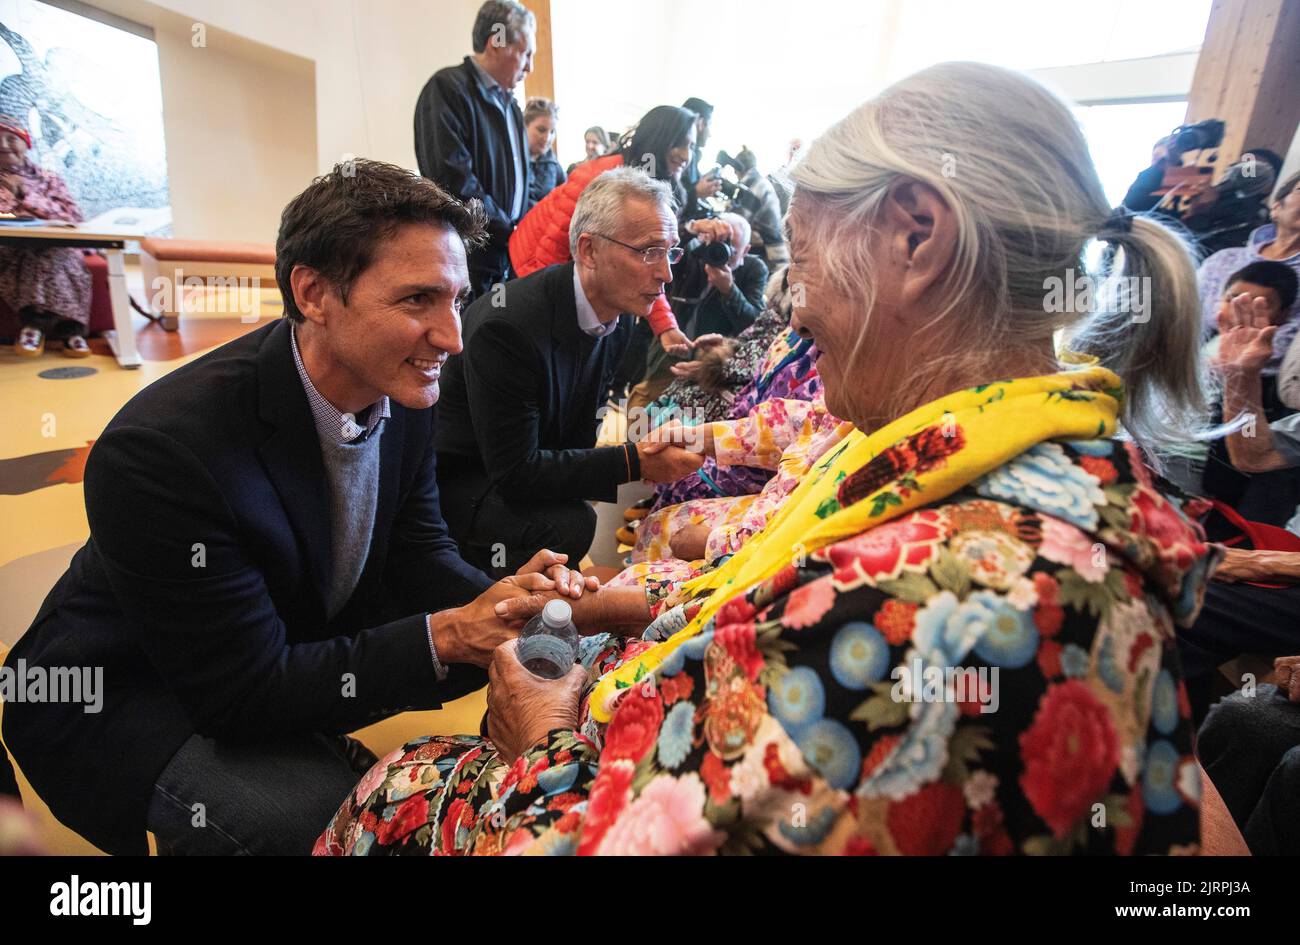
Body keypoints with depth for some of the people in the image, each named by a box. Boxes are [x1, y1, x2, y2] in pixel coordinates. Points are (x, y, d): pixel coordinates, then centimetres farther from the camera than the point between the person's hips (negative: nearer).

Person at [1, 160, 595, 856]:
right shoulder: (159, 449, -33)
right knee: (325, 817, -31)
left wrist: (499, 602, -26)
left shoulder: (401, 385, -14)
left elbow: (418, 549, -6)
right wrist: (445, 635, -36)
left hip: (307, 636, 6)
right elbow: (243, 690, -28)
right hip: (130, 696, -5)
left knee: (521, 648, -4)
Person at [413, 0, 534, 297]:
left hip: (509, 258, 7)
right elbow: (453, 179, -18)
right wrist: (510, 232, -14)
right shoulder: (447, 88, -7)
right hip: (467, 259, -7)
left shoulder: (509, 103, 19)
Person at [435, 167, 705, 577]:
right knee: (569, 525, -31)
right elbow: (514, 472, -29)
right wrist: (633, 461, -31)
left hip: (527, 469, 8)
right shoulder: (506, 325, -29)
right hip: (458, 480, -7)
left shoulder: (620, 312, -4)